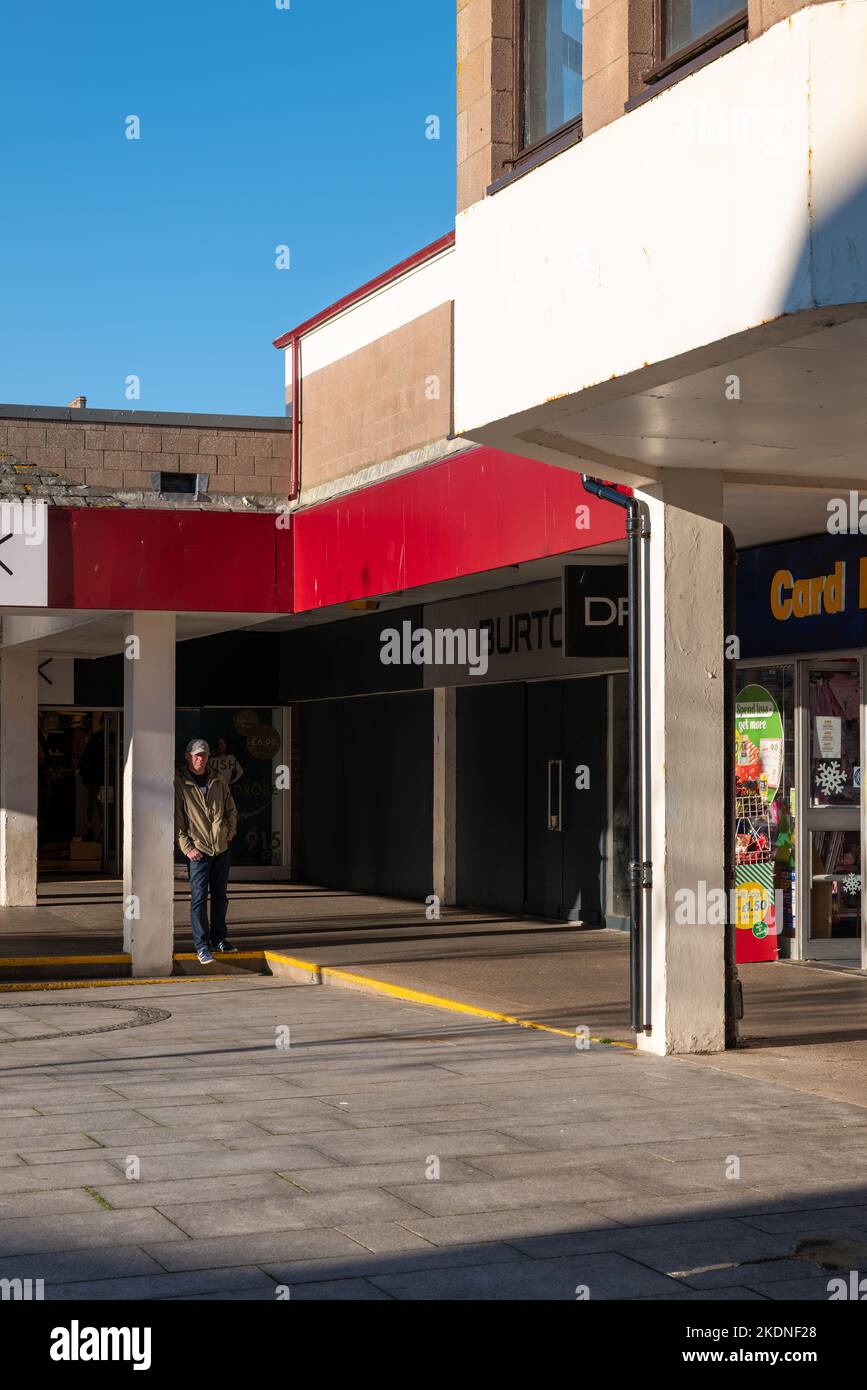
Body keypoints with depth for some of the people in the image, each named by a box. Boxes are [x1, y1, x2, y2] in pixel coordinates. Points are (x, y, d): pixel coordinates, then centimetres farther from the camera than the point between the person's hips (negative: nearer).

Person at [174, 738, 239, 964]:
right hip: (198, 850, -5)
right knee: (199, 898, -7)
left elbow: (231, 810, 20)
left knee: (220, 895, 12)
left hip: (221, 848, 5)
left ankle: (219, 938, 24)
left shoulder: (218, 781, 10)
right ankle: (201, 946, -5)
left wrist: (230, 833, 7)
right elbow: (176, 818, -6)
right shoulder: (179, 783, -4)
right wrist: (187, 847, -11)